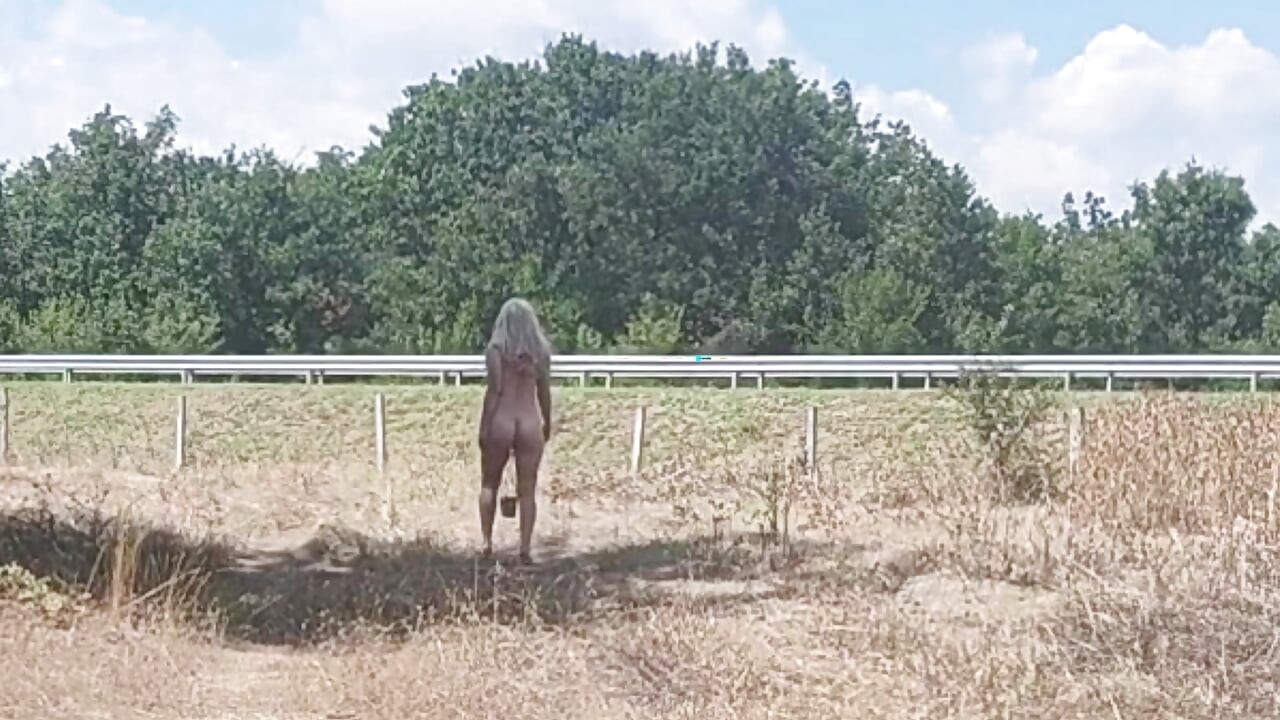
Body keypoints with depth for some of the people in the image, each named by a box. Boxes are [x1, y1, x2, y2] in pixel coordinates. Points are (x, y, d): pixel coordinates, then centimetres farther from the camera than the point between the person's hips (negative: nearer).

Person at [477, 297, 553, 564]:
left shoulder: (496, 349, -5)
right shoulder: (540, 350, 4)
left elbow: (494, 391, -9)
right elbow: (544, 393, 8)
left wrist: (484, 427, -4)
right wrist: (547, 424, 21)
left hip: (500, 422, -2)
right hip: (530, 424, 2)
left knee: (489, 485, 14)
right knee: (527, 490, 5)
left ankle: (487, 543, 10)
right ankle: (525, 550, 1)